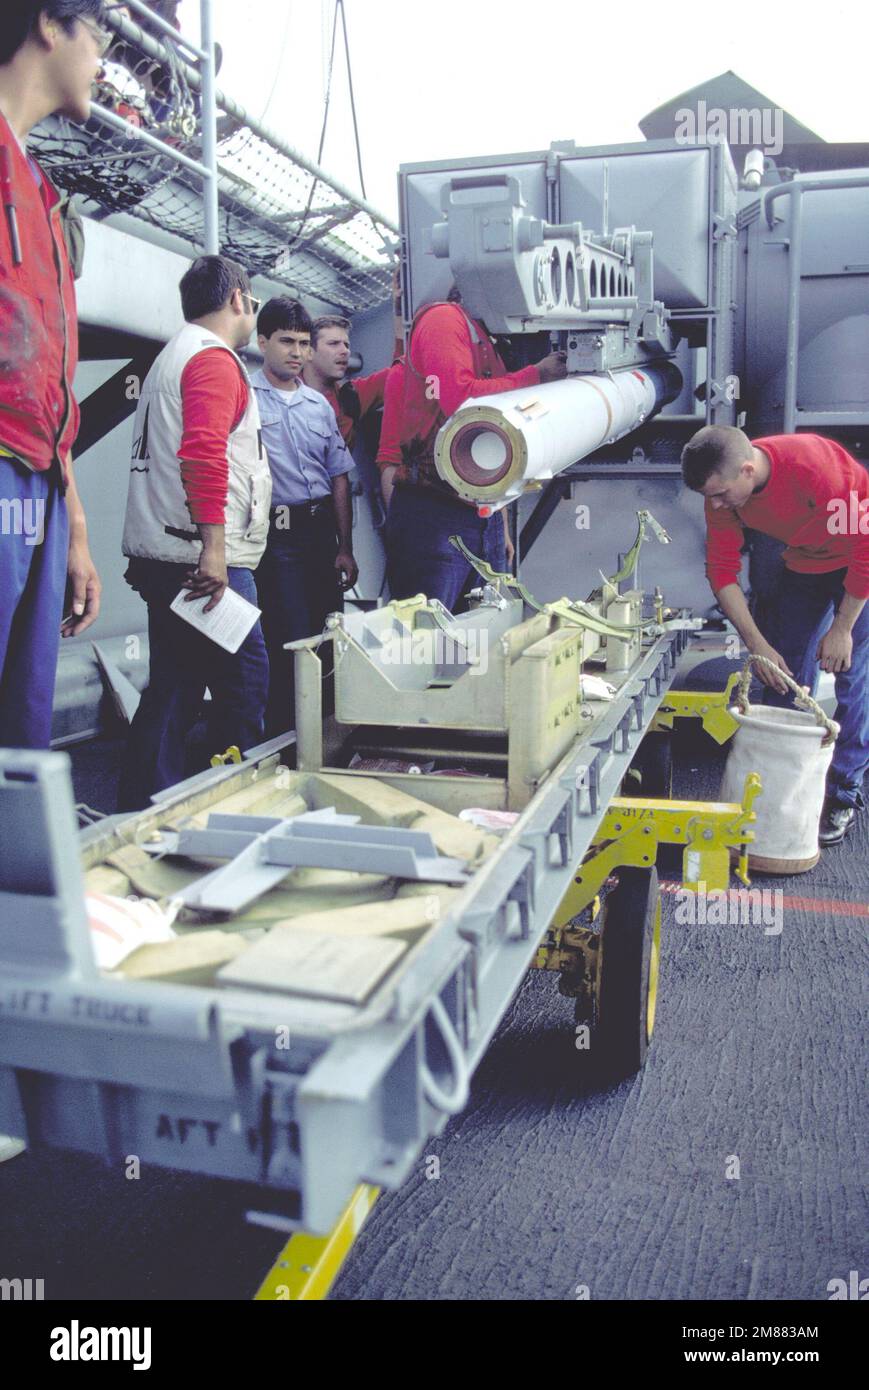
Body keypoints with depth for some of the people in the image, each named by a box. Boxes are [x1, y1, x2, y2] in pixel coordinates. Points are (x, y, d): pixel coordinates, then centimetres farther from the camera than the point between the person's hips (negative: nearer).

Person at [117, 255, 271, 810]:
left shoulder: (173, 356, 26)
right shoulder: (214, 358, -7)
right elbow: (204, 453, -21)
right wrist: (214, 549, -26)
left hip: (161, 556, 10)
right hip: (200, 555, -10)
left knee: (176, 683, 10)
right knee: (245, 675, -4)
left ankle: (145, 811, 13)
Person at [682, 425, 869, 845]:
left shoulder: (817, 467, -37)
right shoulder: (722, 488, -19)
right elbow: (722, 569, -13)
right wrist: (757, 644, -19)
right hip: (804, 565, 6)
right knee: (783, 677, 3)